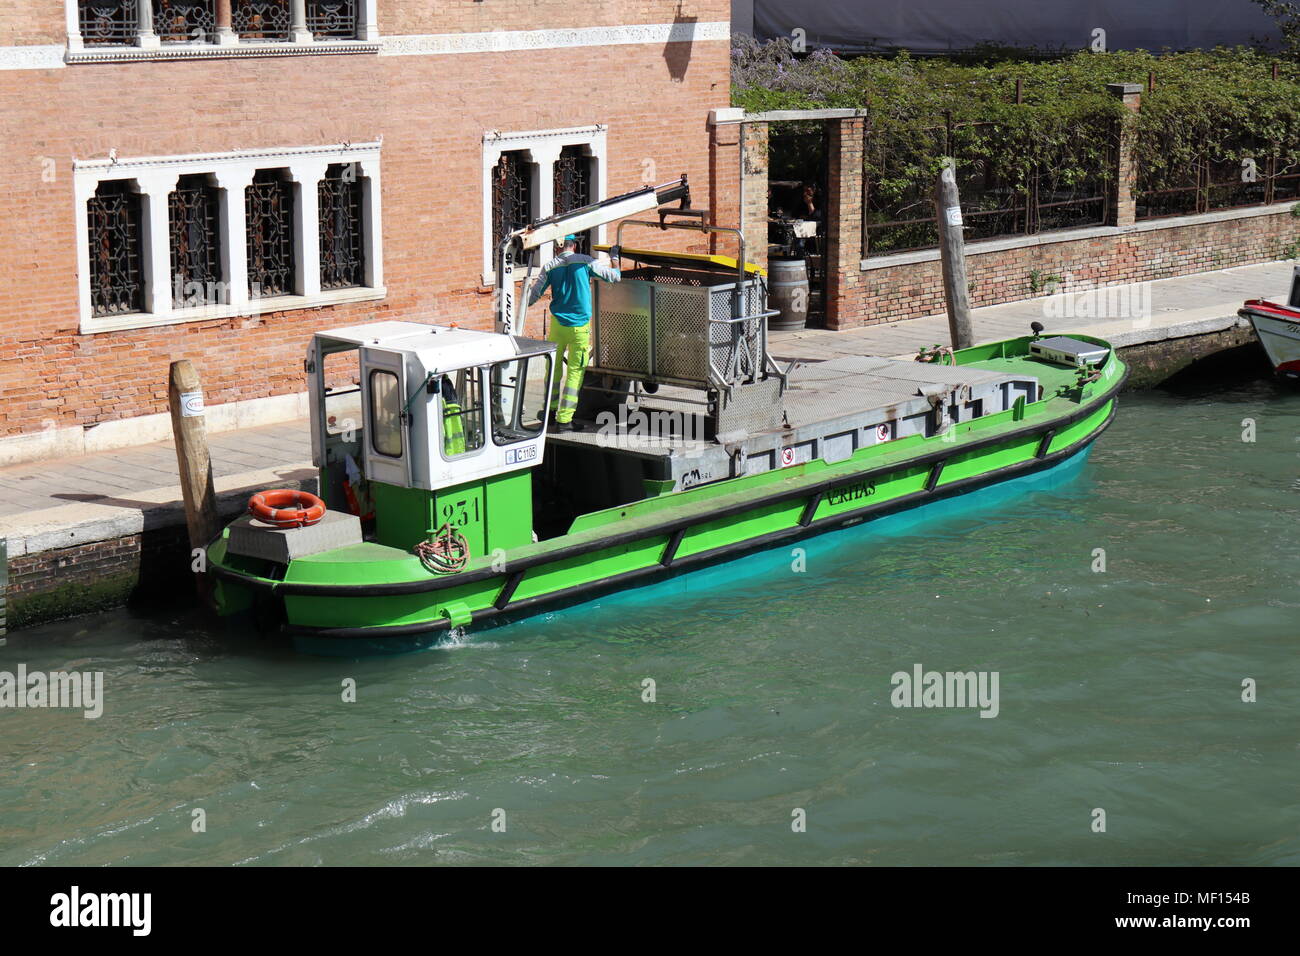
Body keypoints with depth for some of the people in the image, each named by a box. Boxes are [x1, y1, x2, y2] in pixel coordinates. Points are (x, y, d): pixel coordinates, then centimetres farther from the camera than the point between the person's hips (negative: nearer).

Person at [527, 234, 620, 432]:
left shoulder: (550, 267, 2)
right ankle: (564, 419, -3)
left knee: (553, 367, 18)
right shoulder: (585, 262, -4)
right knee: (575, 372, 0)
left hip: (558, 323, 3)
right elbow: (614, 276, 4)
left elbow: (532, 296, 3)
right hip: (580, 326, -2)